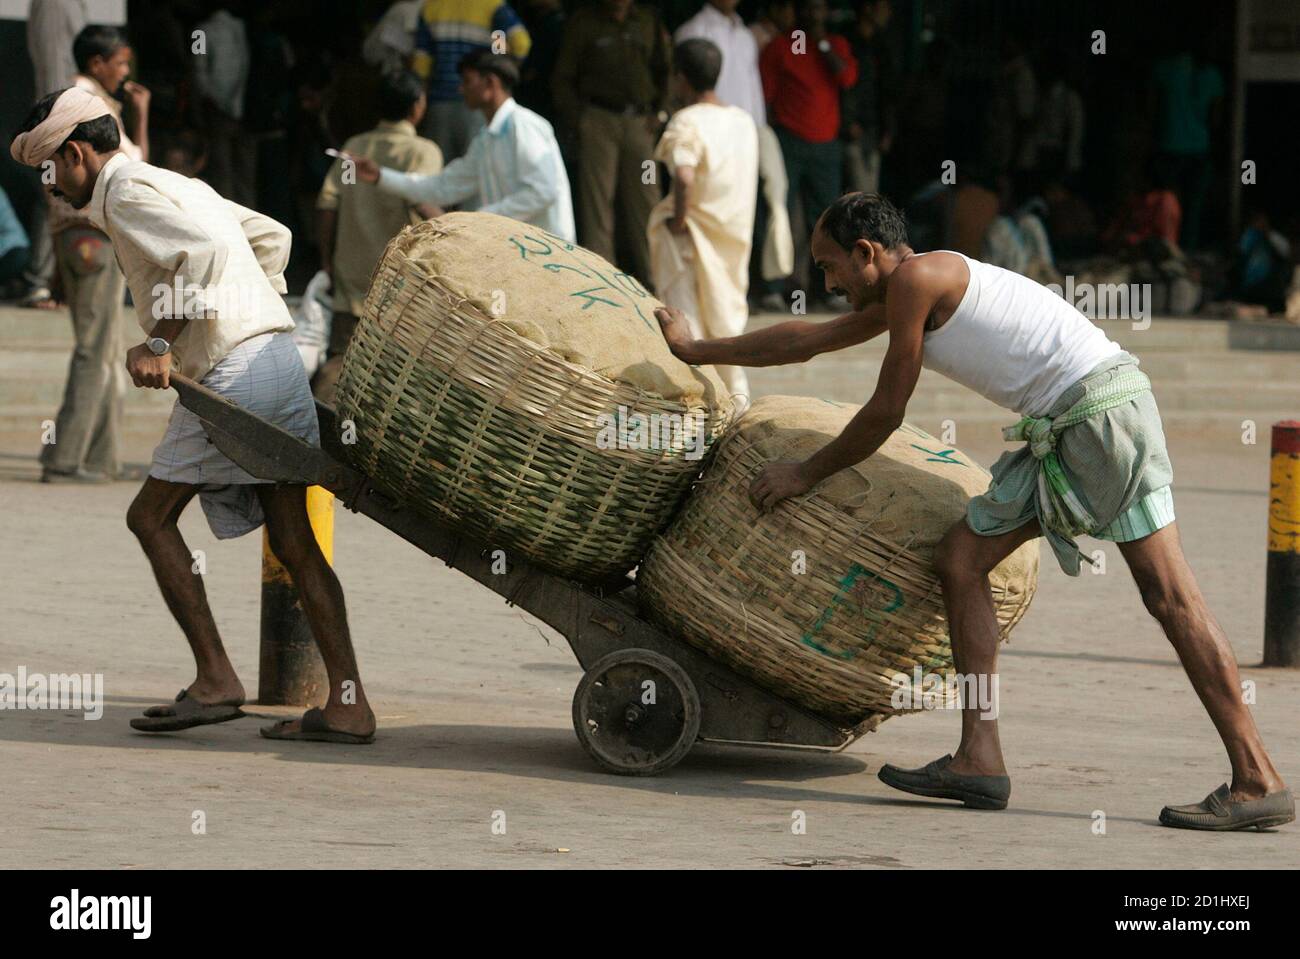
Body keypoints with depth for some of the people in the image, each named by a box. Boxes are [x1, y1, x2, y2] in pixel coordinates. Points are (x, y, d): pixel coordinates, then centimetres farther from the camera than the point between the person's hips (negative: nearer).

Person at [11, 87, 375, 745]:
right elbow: (272, 238, 33)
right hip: (281, 360, 9)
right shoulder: (179, 185, 24)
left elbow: (204, 250, -23)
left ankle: (215, 679, -3)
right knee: (294, 543, 5)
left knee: (151, 516, 2)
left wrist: (158, 344, -20)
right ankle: (346, 705, 0)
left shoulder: (126, 193, -5)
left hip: (232, 371, -9)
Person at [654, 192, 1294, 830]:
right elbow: (810, 339, 37)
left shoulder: (915, 277, -5)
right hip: (1064, 434, 10)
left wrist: (806, 474, 11)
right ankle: (980, 759, 5)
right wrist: (695, 351, 46)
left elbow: (885, 413, -2)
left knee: (1169, 594, -12)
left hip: (1103, 410, -10)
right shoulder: (903, 293, 23)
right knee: (959, 559, 8)